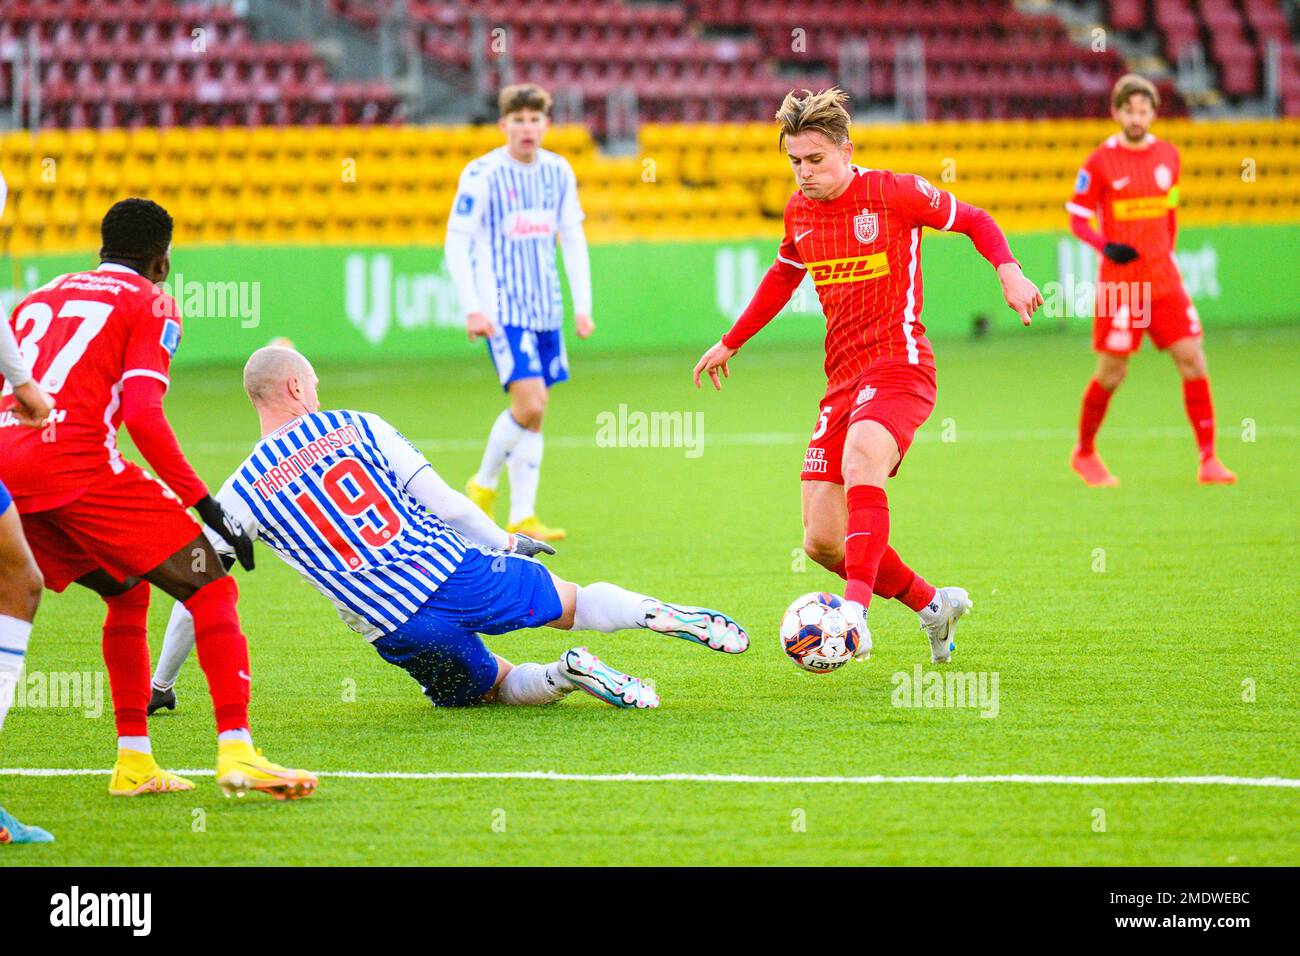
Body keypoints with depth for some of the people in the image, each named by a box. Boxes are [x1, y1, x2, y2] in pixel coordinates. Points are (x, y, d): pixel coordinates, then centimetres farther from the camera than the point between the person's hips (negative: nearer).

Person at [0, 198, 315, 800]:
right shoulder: (150, 303, 9)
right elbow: (143, 414, -5)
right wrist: (206, 507, -5)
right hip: (74, 458, -7)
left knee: (126, 591, 26)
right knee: (210, 588, -1)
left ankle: (133, 761, 20)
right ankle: (235, 752, -16)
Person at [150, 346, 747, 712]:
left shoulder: (243, 493, 3)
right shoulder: (356, 428, 4)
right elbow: (442, 503, 1)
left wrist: (160, 684, 18)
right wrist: (504, 543, 17)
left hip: (395, 630, 0)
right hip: (450, 570, 0)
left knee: (499, 687, 21)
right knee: (573, 603, 21)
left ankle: (564, 676, -11)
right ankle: (662, 615, -4)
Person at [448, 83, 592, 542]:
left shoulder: (558, 171, 7)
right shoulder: (482, 174, -9)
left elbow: (573, 239, 15)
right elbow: (456, 243, -8)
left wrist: (582, 306, 10)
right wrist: (472, 309, -14)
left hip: (546, 310, 6)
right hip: (502, 310, -6)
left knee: (534, 411, 5)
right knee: (529, 405, -16)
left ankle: (522, 518, 9)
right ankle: (483, 483, 7)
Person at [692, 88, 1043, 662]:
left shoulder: (893, 193, -5)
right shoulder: (799, 212, 11)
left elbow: (973, 220, 6)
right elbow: (783, 276, 31)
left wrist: (1008, 271, -12)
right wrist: (731, 343, 35)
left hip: (898, 366, -7)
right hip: (842, 379, 7)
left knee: (860, 464, -38)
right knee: (822, 543, 0)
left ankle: (854, 611, -50)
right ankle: (932, 605, 22)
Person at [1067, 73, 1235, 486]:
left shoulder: (1168, 156, 7)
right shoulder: (1100, 162, -6)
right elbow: (1077, 218, -3)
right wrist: (1106, 246, -19)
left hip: (1164, 281, 4)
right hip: (1119, 282, -4)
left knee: (1192, 360, -6)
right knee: (1111, 373, 1)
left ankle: (1208, 460, -3)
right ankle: (1084, 453, 23)